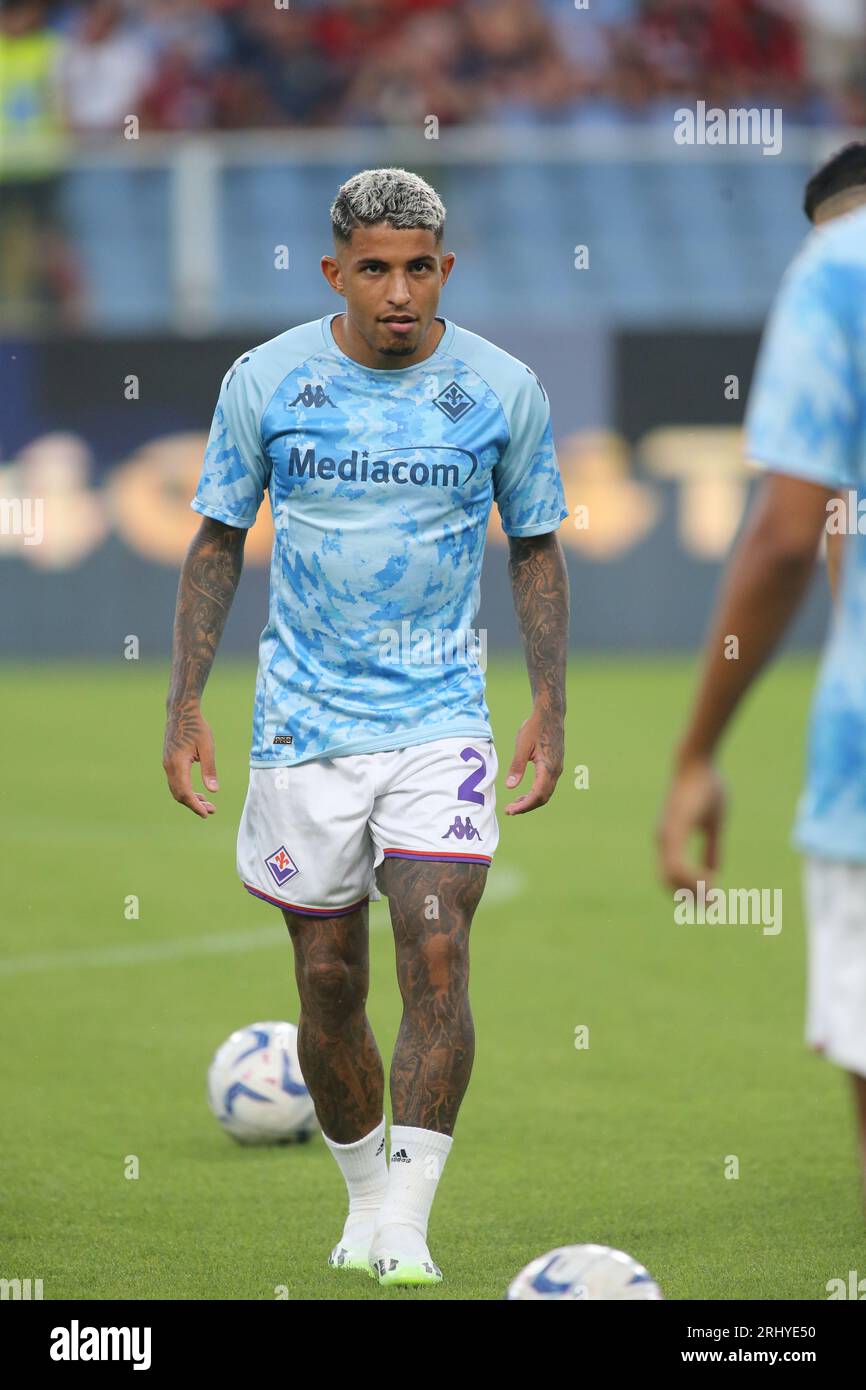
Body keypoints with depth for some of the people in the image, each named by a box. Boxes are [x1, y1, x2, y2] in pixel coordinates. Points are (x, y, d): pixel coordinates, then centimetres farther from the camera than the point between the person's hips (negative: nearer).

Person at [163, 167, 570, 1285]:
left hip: (442, 720, -1)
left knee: (437, 952, -15)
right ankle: (365, 1194, 27)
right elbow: (218, 542, 6)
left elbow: (535, 550, 9)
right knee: (328, 981, 6)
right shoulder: (265, 382, -3)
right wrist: (185, 703, 0)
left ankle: (407, 1225, -13)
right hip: (305, 721, 1)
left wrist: (550, 706, 1)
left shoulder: (503, 390, -2)